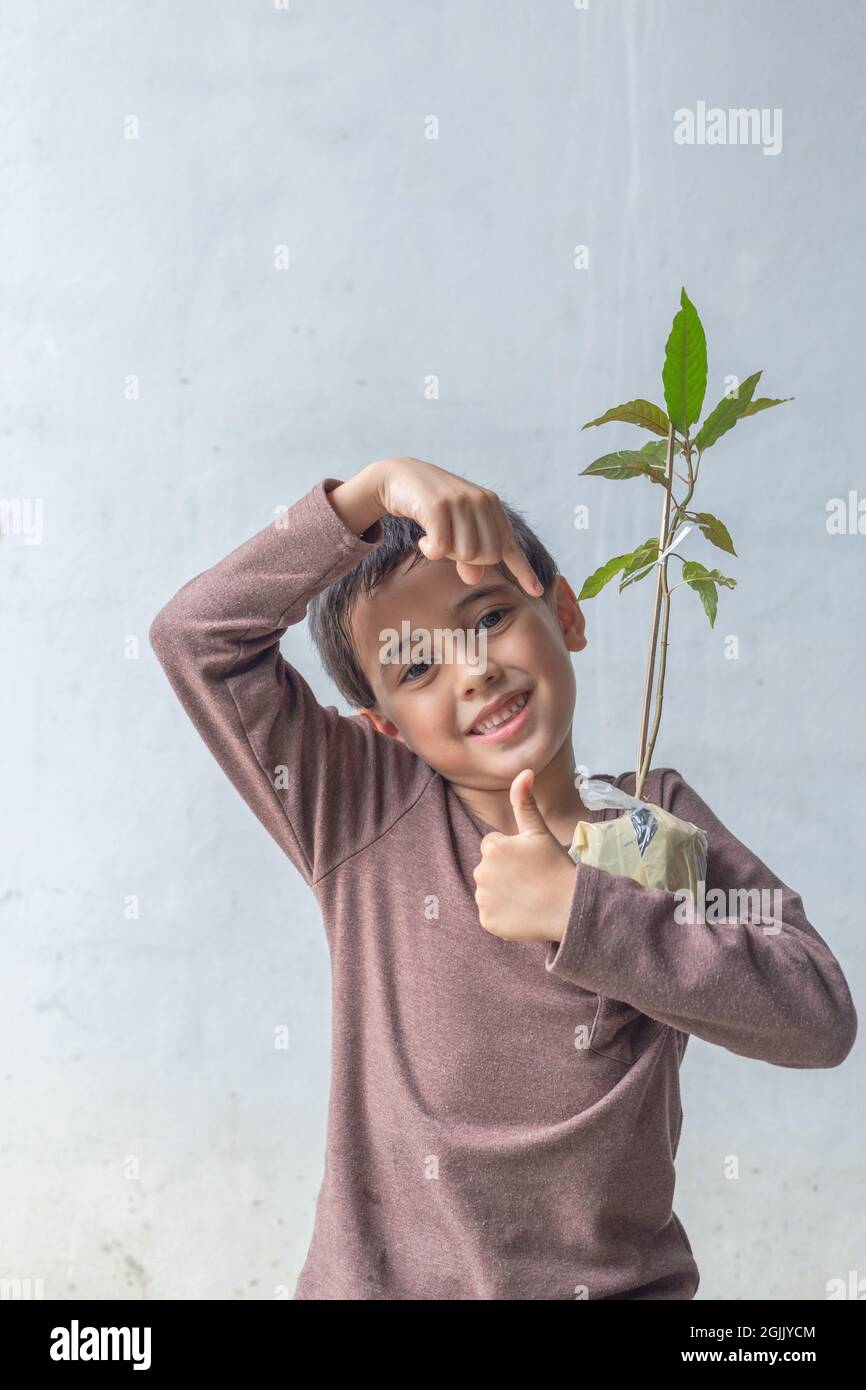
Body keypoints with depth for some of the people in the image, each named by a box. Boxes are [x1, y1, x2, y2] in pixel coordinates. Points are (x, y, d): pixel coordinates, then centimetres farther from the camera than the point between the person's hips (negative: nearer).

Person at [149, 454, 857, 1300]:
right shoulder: (364, 819, -8)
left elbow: (822, 1018, -14)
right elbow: (197, 631, -13)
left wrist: (579, 912, -21)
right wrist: (375, 488, -20)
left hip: (617, 1279, 1)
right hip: (372, 1275, 0)